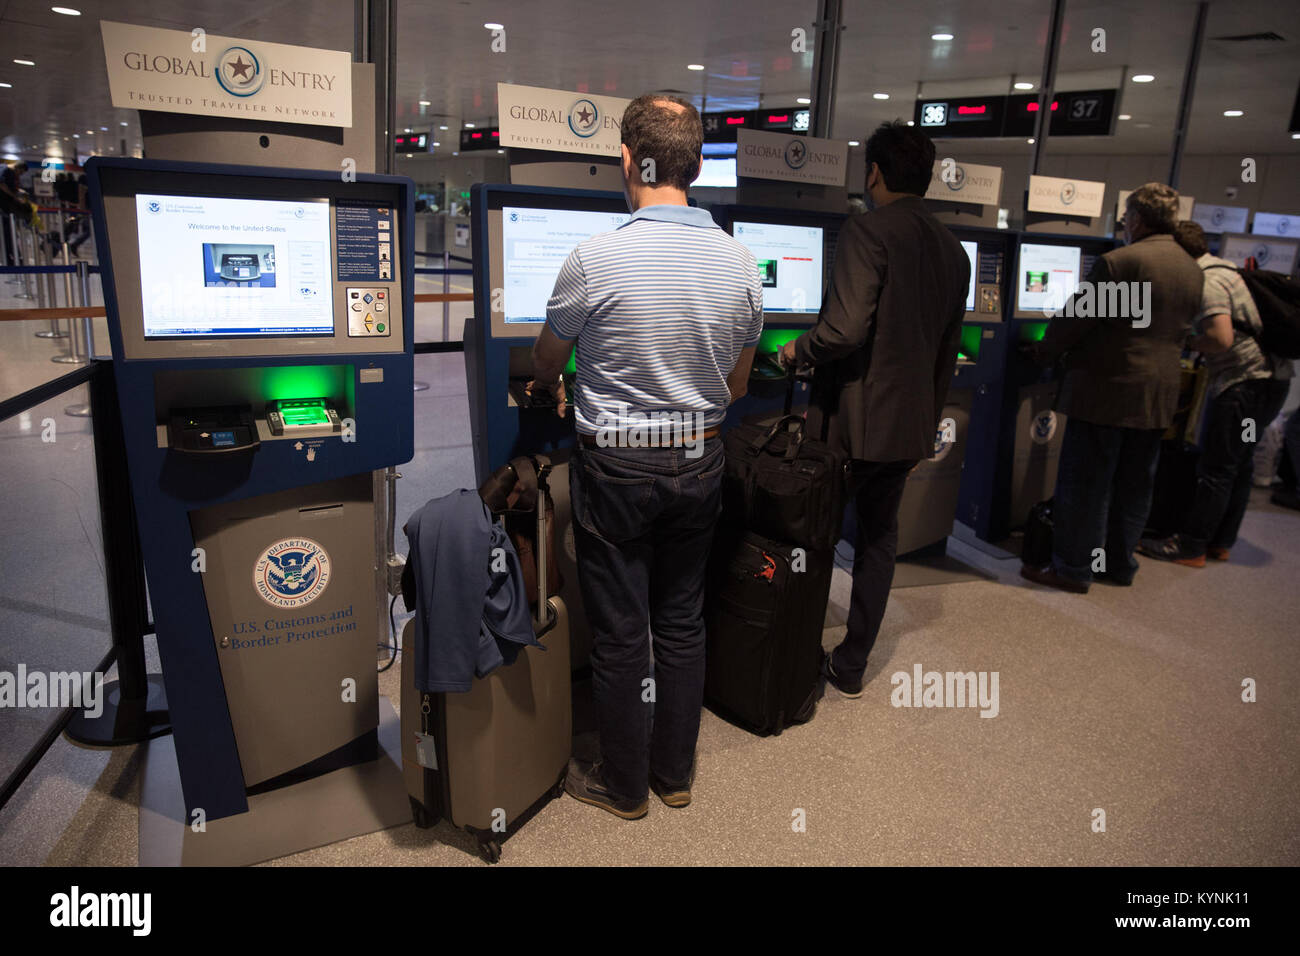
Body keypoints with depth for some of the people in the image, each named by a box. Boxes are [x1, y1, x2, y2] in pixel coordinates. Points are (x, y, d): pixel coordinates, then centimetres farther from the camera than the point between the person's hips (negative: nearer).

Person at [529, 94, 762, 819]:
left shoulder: (595, 259, -17)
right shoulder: (742, 262, -4)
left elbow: (547, 363, 1)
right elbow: (737, 387, 7)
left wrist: (550, 390, 25)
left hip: (617, 468, -4)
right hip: (700, 461, 5)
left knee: (619, 632, 9)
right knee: (683, 622, 17)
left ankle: (623, 785, 27)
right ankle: (675, 772, 33)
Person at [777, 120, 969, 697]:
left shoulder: (867, 232, -14)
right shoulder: (953, 250, 11)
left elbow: (845, 328, -26)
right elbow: (947, 352, 15)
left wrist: (796, 351, -7)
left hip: (850, 420, -7)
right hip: (910, 424, 7)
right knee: (879, 536, 15)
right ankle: (851, 666, 26)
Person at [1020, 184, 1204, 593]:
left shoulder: (1118, 262, -15)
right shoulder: (1192, 270, 11)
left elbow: (1075, 319, -11)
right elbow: (1179, 329, 19)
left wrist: (1045, 352, 5)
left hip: (1106, 391, -8)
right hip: (1159, 394, 8)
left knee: (1084, 484, 0)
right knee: (1134, 486, 15)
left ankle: (1073, 569, 7)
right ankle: (1120, 564, 25)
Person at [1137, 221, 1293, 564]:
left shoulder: (1207, 280, -15)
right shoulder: (1226, 269, 17)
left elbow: (1221, 338, -25)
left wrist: (1187, 344, -8)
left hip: (1246, 382, -10)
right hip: (1272, 378, 10)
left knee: (1216, 468, -5)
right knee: (1239, 464, 14)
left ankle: (1190, 548, 1)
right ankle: (1220, 542, 23)